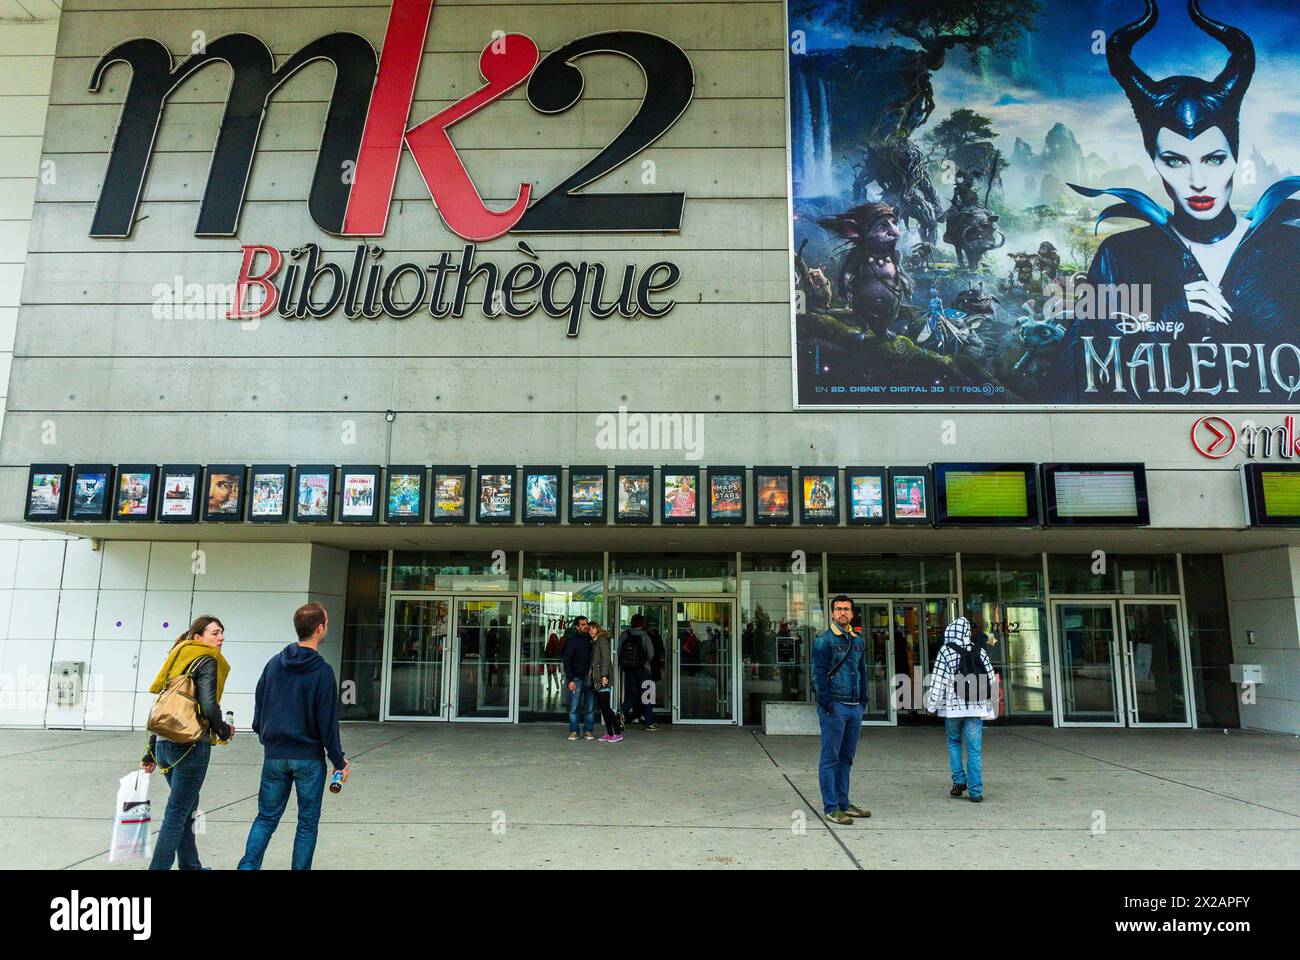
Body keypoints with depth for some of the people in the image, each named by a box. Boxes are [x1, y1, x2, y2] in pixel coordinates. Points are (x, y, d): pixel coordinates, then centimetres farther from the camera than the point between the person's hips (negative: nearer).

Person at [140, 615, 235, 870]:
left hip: (165, 744, 9)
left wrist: (151, 754, 21)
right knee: (177, 813, -1)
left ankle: (190, 866, 31)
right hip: (191, 745, -9)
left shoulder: (178, 659, 17)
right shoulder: (207, 661, -8)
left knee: (187, 805, 20)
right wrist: (224, 731, -2)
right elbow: (208, 706, -20)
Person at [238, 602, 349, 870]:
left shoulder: (273, 664, 1)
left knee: (266, 817, 15)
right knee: (308, 822, 9)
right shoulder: (323, 672, -14)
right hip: (309, 757, -4)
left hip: (274, 755, 4)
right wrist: (339, 761, -3)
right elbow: (328, 722, -12)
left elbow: (259, 708, 9)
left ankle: (248, 865, 4)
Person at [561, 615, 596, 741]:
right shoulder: (572, 641, 0)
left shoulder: (591, 640, 11)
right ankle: (573, 731, 5)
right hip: (577, 678, -3)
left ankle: (588, 731, 10)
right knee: (574, 707, -2)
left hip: (590, 678, 3)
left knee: (590, 708, 3)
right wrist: (570, 680, -10)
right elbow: (567, 661, -4)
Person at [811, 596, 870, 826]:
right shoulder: (824, 640, -5)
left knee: (846, 757, 13)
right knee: (830, 758, -2)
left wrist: (863, 699, 14)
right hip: (834, 706, -7)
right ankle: (831, 808, 2)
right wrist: (825, 702, -15)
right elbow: (819, 673, -9)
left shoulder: (859, 641, 15)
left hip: (855, 706, 7)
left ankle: (843, 804, 22)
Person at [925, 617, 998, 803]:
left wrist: (932, 704, -2)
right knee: (974, 749, 5)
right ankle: (976, 791, 4)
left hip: (953, 706, -2)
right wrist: (990, 707, 16)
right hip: (976, 707, 2)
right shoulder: (980, 652, 5)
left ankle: (959, 781, 7)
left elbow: (938, 680, -7)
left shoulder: (946, 651, -5)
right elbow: (991, 680, 8)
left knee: (954, 741, 18)